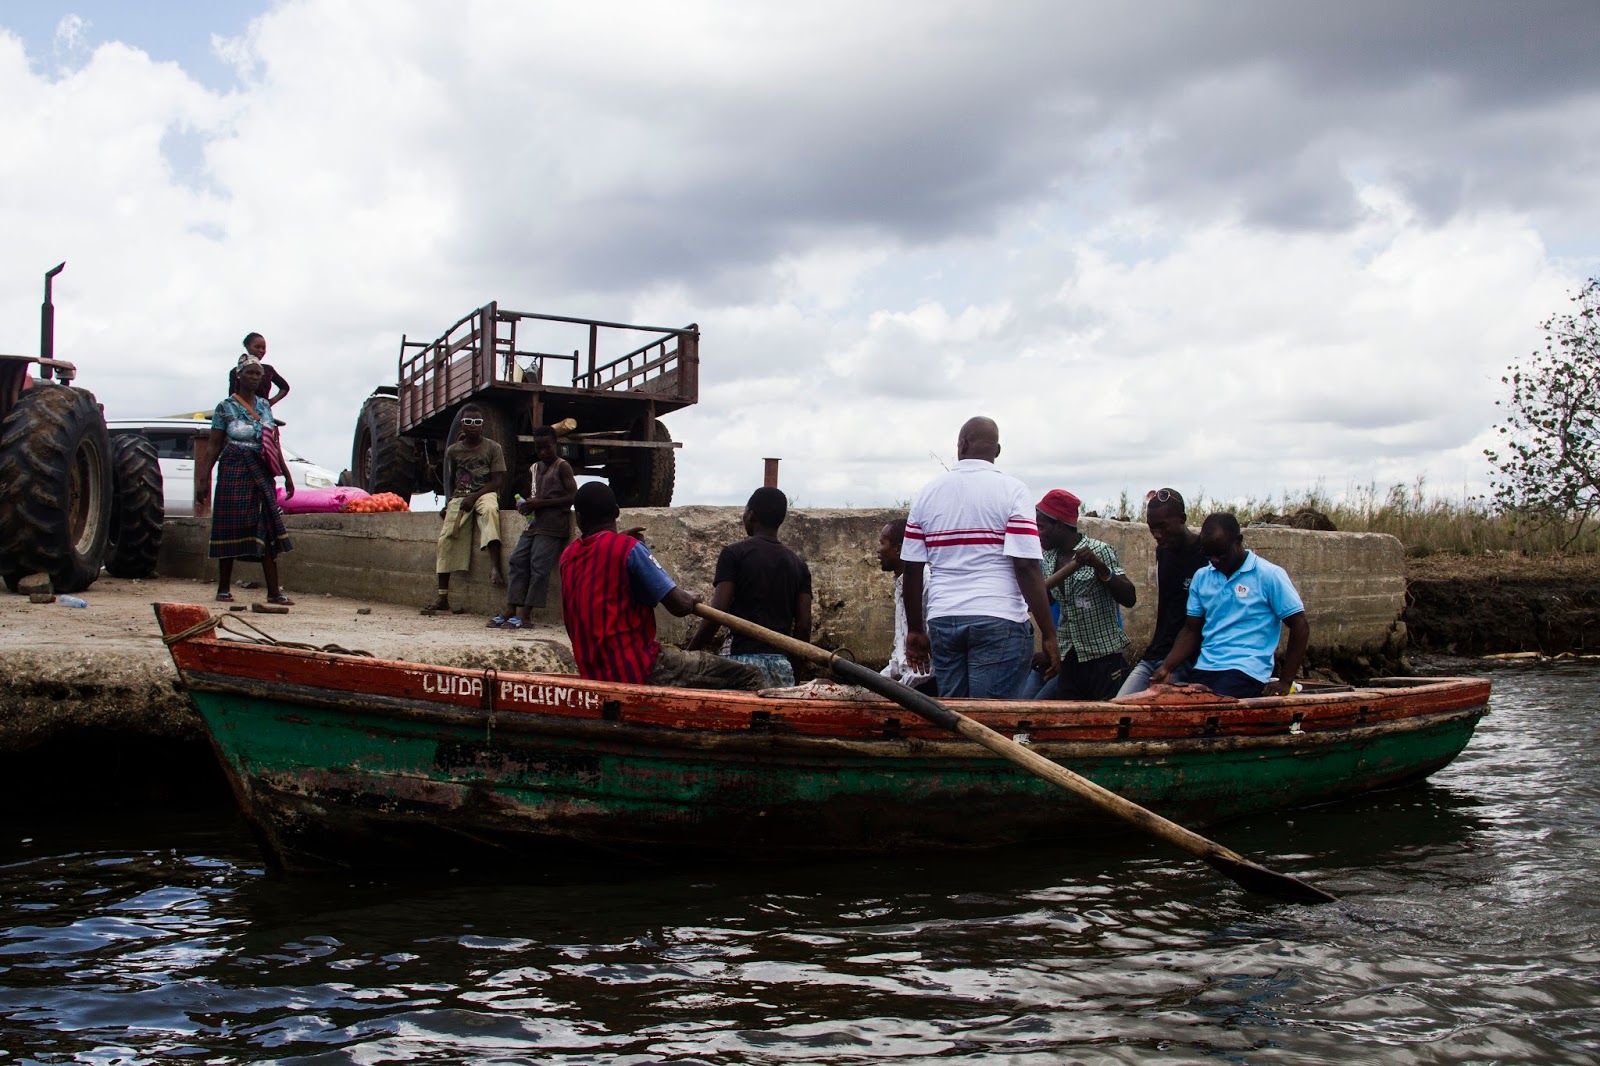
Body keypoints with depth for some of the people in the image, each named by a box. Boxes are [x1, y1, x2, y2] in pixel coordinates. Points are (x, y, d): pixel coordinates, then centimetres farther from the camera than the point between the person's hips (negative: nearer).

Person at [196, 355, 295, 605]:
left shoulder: (265, 406, 14)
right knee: (230, 526, -1)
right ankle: (224, 589, 8)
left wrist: (286, 474, 14)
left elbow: (274, 444, 17)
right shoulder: (225, 407, 1)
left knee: (267, 528, -3)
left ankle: (274, 591, -5)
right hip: (234, 472, -4)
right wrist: (203, 479, -6)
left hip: (262, 472, 4)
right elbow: (214, 447, -1)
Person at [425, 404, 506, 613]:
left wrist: (474, 497, -17)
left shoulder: (493, 448, 1)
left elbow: (497, 480, -6)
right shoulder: (453, 451, 10)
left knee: (489, 510, -39)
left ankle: (494, 567, -48)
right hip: (459, 496, 3)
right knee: (446, 537, -16)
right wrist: (450, 502, 4)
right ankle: (442, 597, -13)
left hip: (485, 493, -3)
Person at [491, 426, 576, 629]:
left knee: (539, 565, -13)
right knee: (518, 560, -4)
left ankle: (525, 613, -14)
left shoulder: (562, 467, -1)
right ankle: (510, 610, -5)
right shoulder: (533, 469, 19)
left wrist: (541, 503, -14)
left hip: (553, 524, -7)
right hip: (534, 523, 7)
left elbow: (573, 496, -10)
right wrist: (526, 505, 5)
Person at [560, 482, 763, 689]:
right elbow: (679, 606, -14)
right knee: (750, 677, -7)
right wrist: (692, 599, 7)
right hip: (636, 670, -8)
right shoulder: (629, 547, -12)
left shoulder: (568, 557, 9)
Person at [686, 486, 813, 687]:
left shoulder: (734, 553, -1)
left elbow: (718, 612, -9)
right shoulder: (798, 564, 13)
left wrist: (691, 651, 1)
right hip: (783, 663, 5)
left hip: (744, 657, -5)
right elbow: (804, 624, 8)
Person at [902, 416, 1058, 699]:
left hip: (942, 622, 4)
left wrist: (915, 630, 17)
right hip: (999, 622, -4)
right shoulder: (1011, 490, -3)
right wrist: (1049, 635, -8)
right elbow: (1027, 567, -11)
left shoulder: (928, 493, 8)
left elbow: (912, 570, 8)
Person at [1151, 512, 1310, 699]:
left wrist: (1285, 682, -6)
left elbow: (1300, 627, -1)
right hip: (1203, 670, 5)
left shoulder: (1269, 575, -1)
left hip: (1246, 671, -5)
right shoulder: (1201, 578, 14)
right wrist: (1167, 667, 2)